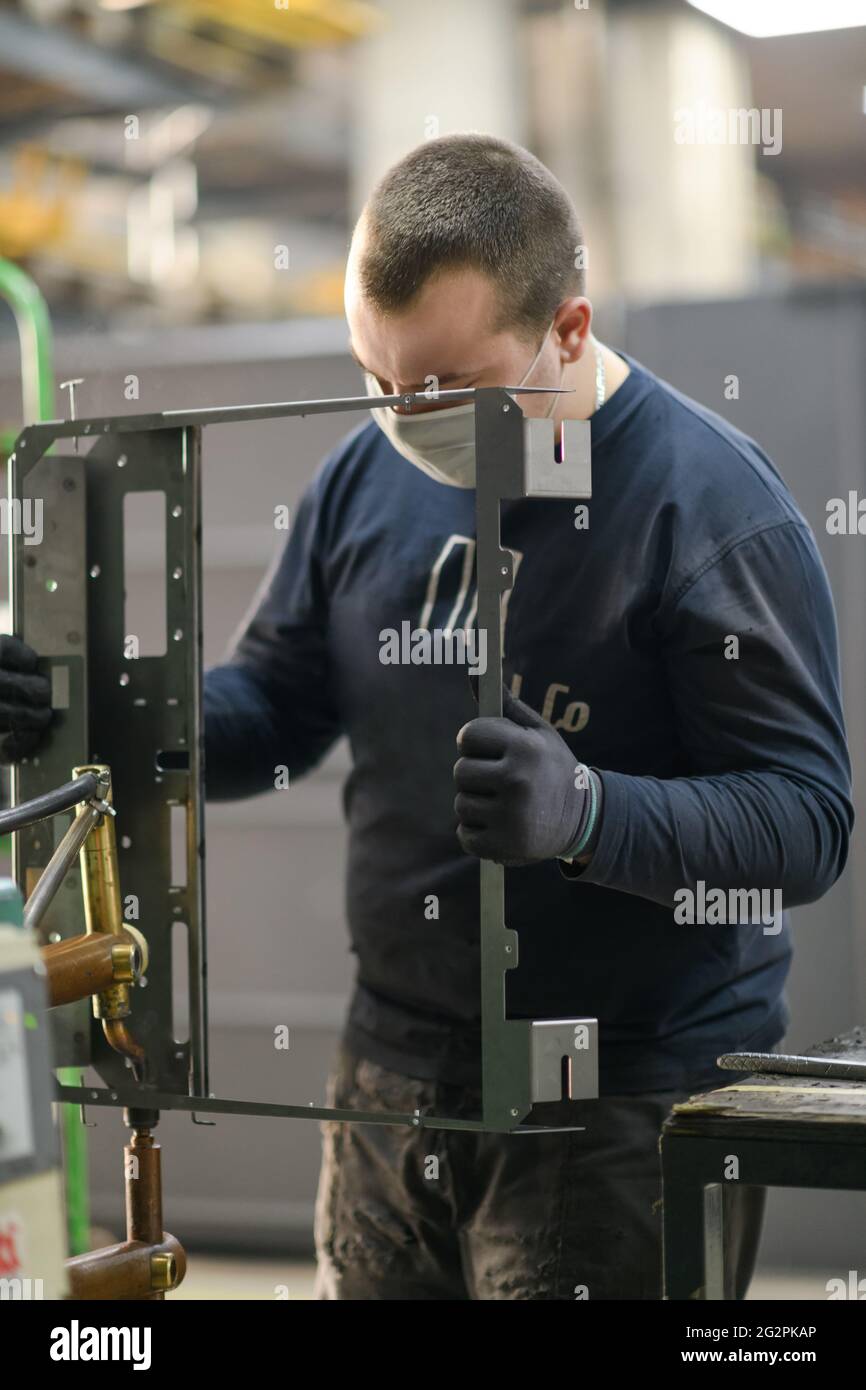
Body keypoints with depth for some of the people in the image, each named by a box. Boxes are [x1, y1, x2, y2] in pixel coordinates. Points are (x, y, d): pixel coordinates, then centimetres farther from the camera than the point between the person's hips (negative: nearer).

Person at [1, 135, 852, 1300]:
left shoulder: (713, 504, -15)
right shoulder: (368, 474, 6)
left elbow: (808, 820, -17)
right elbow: (271, 711, 14)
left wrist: (585, 812, -34)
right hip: (392, 1084, 6)